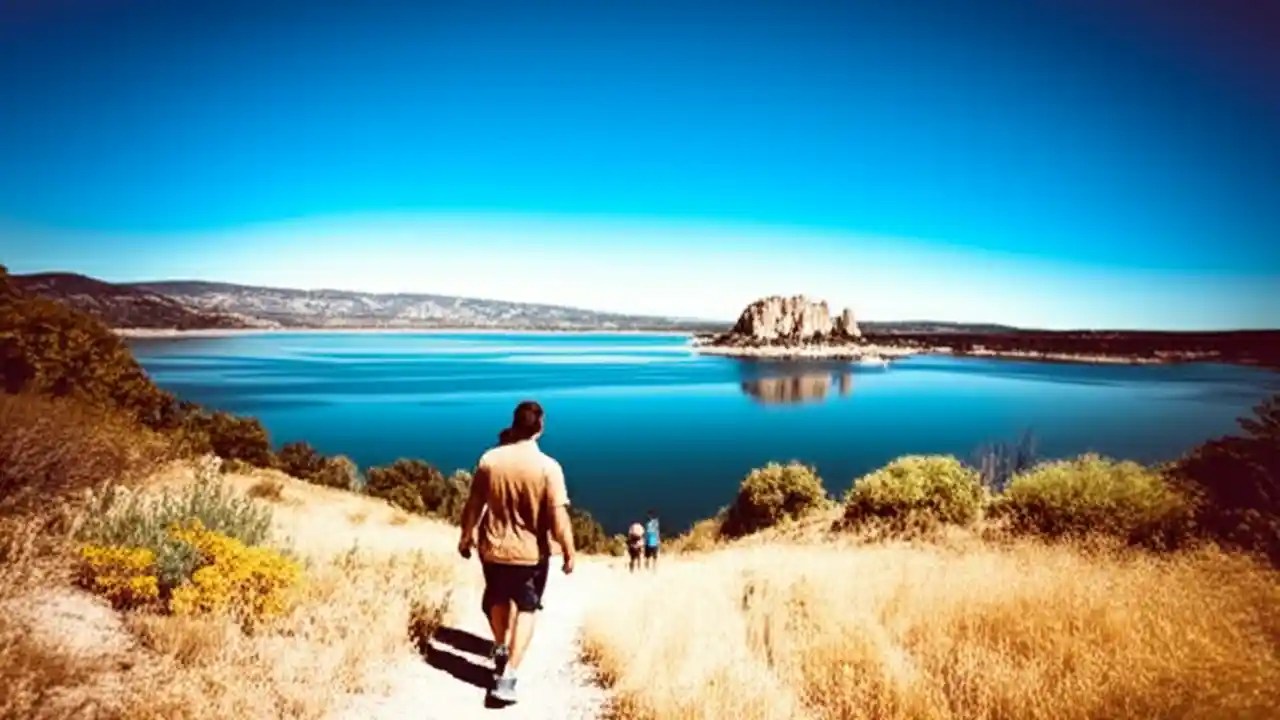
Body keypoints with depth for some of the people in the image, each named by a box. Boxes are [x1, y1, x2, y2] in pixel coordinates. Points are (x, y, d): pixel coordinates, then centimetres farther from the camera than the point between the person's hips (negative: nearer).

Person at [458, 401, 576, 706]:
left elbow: (474, 505, 0)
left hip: (493, 547, 3)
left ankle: (501, 649, 45)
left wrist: (466, 536, 16)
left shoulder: (489, 459, -9)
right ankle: (507, 677, 4)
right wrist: (569, 553, -7)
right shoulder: (549, 467, -18)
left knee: (498, 599, 27)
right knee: (526, 609, 12)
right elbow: (559, 517, -18)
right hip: (531, 552, -3)